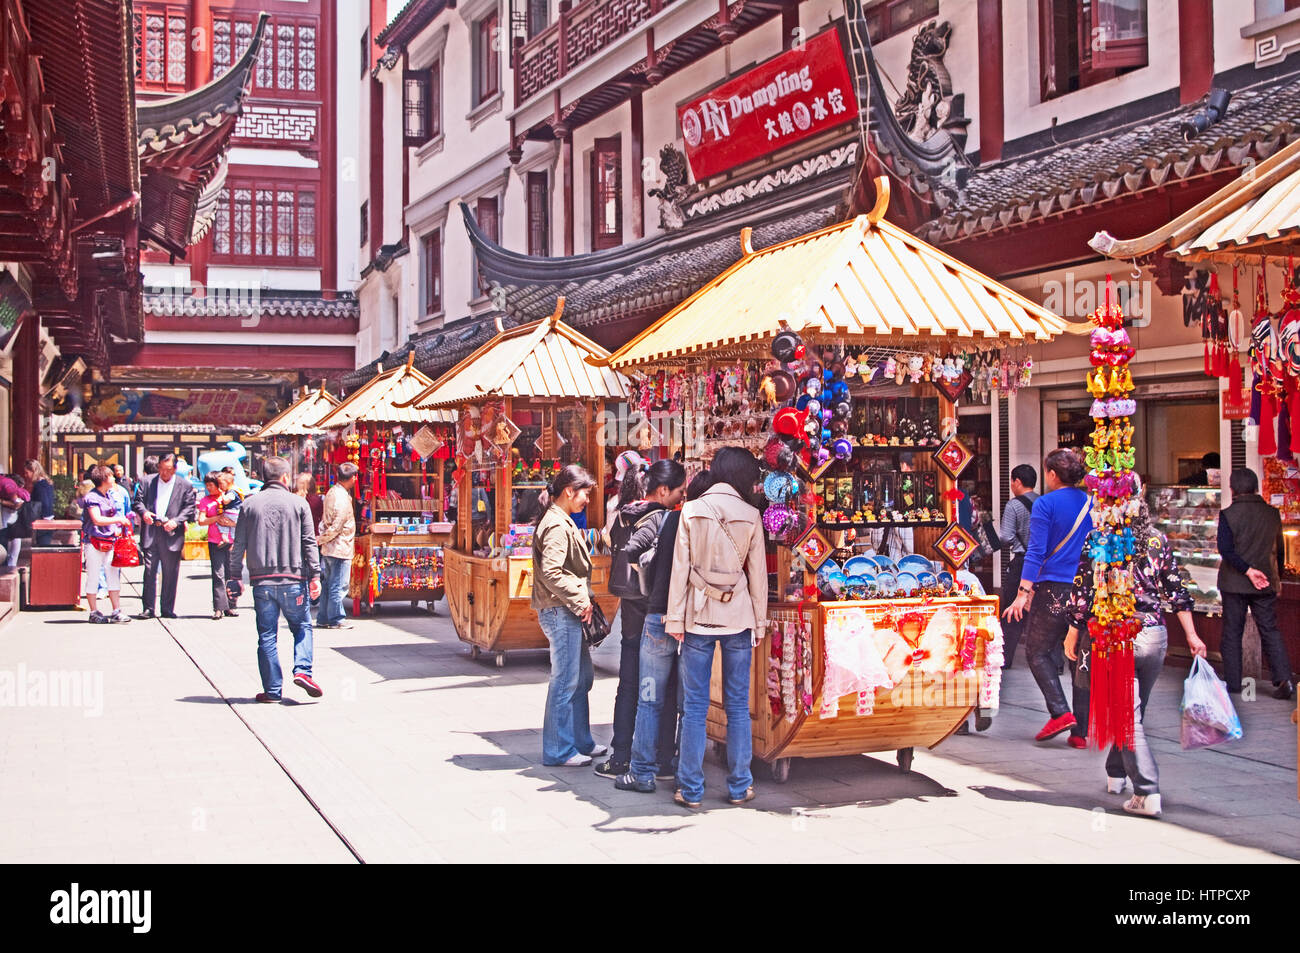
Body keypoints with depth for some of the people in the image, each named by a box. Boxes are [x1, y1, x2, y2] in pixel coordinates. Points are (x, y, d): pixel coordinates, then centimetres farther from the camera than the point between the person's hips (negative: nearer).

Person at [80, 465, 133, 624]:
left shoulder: (109, 496, 14)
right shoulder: (92, 497, -10)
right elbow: (97, 520, -20)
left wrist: (118, 530, 9)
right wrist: (118, 520, -16)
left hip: (109, 541, 8)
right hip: (95, 542, -8)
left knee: (113, 576, 5)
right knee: (93, 578, 1)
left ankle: (117, 611, 8)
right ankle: (94, 613, 7)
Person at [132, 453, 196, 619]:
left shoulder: (185, 485, 5)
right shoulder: (148, 482, 11)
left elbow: (189, 508, 1)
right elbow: (139, 501, 11)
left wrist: (176, 521, -13)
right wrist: (143, 512, -10)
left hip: (171, 534, -1)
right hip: (150, 533, 1)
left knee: (170, 574, 4)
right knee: (149, 571, 0)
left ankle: (167, 609, 13)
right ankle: (148, 608, 5)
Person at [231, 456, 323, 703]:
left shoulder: (249, 504, 5)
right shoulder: (298, 503, 1)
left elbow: (239, 545, 6)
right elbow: (309, 542, -2)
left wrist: (235, 576, 12)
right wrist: (315, 575, 0)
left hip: (261, 580, 1)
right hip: (292, 579, -1)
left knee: (267, 635, 6)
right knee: (302, 627, 14)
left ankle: (272, 690, 6)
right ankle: (302, 670, -7)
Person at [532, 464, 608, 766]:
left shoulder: (563, 522, 18)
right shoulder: (556, 526, -15)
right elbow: (551, 573, -23)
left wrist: (582, 600, 14)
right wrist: (580, 600, -17)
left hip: (570, 610, 11)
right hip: (560, 612, -11)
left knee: (582, 677, 16)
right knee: (565, 681, -4)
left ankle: (581, 741, 25)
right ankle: (559, 750, 4)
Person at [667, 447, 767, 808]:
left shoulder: (691, 511, -1)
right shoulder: (750, 515, -1)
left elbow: (680, 569, -2)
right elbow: (757, 574, 2)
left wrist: (675, 619, 1)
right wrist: (758, 623, 10)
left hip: (698, 615, 0)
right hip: (738, 616, 0)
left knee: (694, 706, 4)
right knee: (738, 705, 8)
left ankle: (691, 789, 6)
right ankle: (739, 787, 13)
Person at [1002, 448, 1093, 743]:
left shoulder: (1046, 504, -6)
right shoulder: (1091, 503, 10)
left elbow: (1036, 551, -12)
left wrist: (1024, 592, -12)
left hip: (1053, 589, -5)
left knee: (1037, 652, 7)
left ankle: (1060, 712, -10)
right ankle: (1080, 731, 6)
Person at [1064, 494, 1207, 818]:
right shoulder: (1158, 539, 3)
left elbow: (1082, 592, -7)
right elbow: (1176, 590, 5)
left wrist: (1073, 633, 4)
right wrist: (1192, 635, 10)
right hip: (1155, 635, 4)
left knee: (1128, 716, -3)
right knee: (1134, 710, 20)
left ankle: (1147, 793, -11)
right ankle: (1116, 773, 37)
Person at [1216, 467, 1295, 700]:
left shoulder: (1228, 515, -9)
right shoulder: (1272, 514, 3)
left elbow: (1225, 550, -19)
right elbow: (1279, 548, 13)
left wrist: (1247, 570, -18)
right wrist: (1276, 578, 23)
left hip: (1234, 584, -3)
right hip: (1266, 583, 3)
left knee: (1232, 633, 7)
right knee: (1270, 630, 7)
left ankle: (1232, 682, 9)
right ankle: (1284, 678, -8)